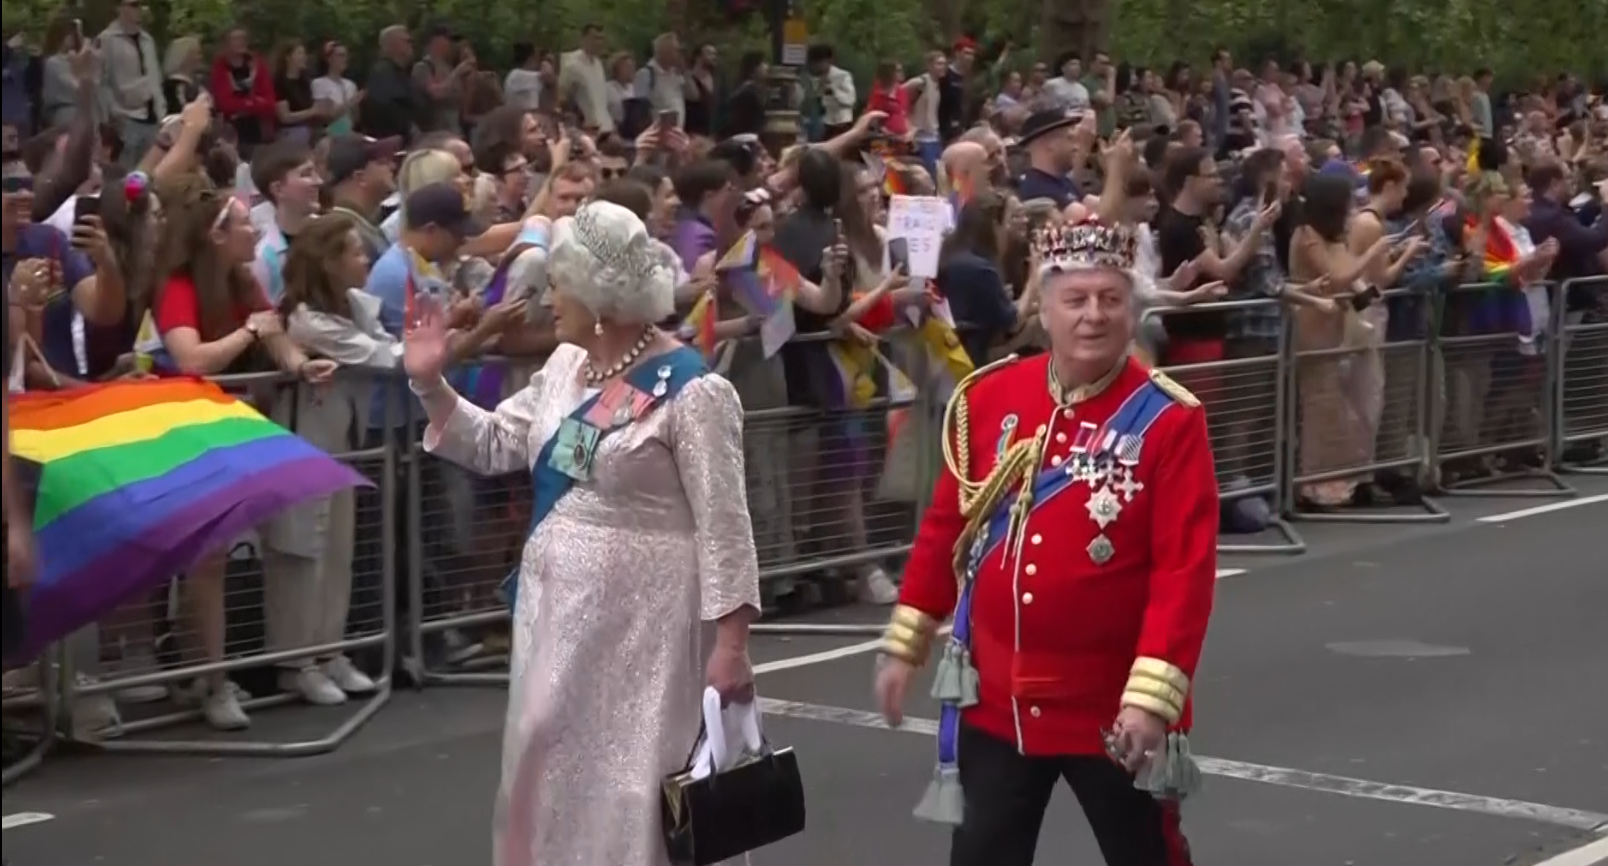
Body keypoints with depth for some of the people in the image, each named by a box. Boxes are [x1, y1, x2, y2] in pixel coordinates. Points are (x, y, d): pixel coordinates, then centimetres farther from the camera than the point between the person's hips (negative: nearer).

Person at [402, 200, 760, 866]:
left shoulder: (689, 389, -15)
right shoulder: (565, 366, 8)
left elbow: (723, 525, -16)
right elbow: (494, 445, 18)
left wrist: (730, 642, -19)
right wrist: (431, 385, 4)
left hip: (637, 618, -7)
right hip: (554, 605, 8)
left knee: (628, 781, -1)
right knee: (550, 769, 14)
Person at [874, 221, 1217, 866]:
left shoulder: (1168, 419, -12)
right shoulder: (987, 399, 1)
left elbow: (1186, 569, -16)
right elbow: (945, 528, 11)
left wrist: (1153, 692, -22)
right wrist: (906, 644, 12)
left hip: (1115, 709, -4)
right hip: (995, 700, 4)